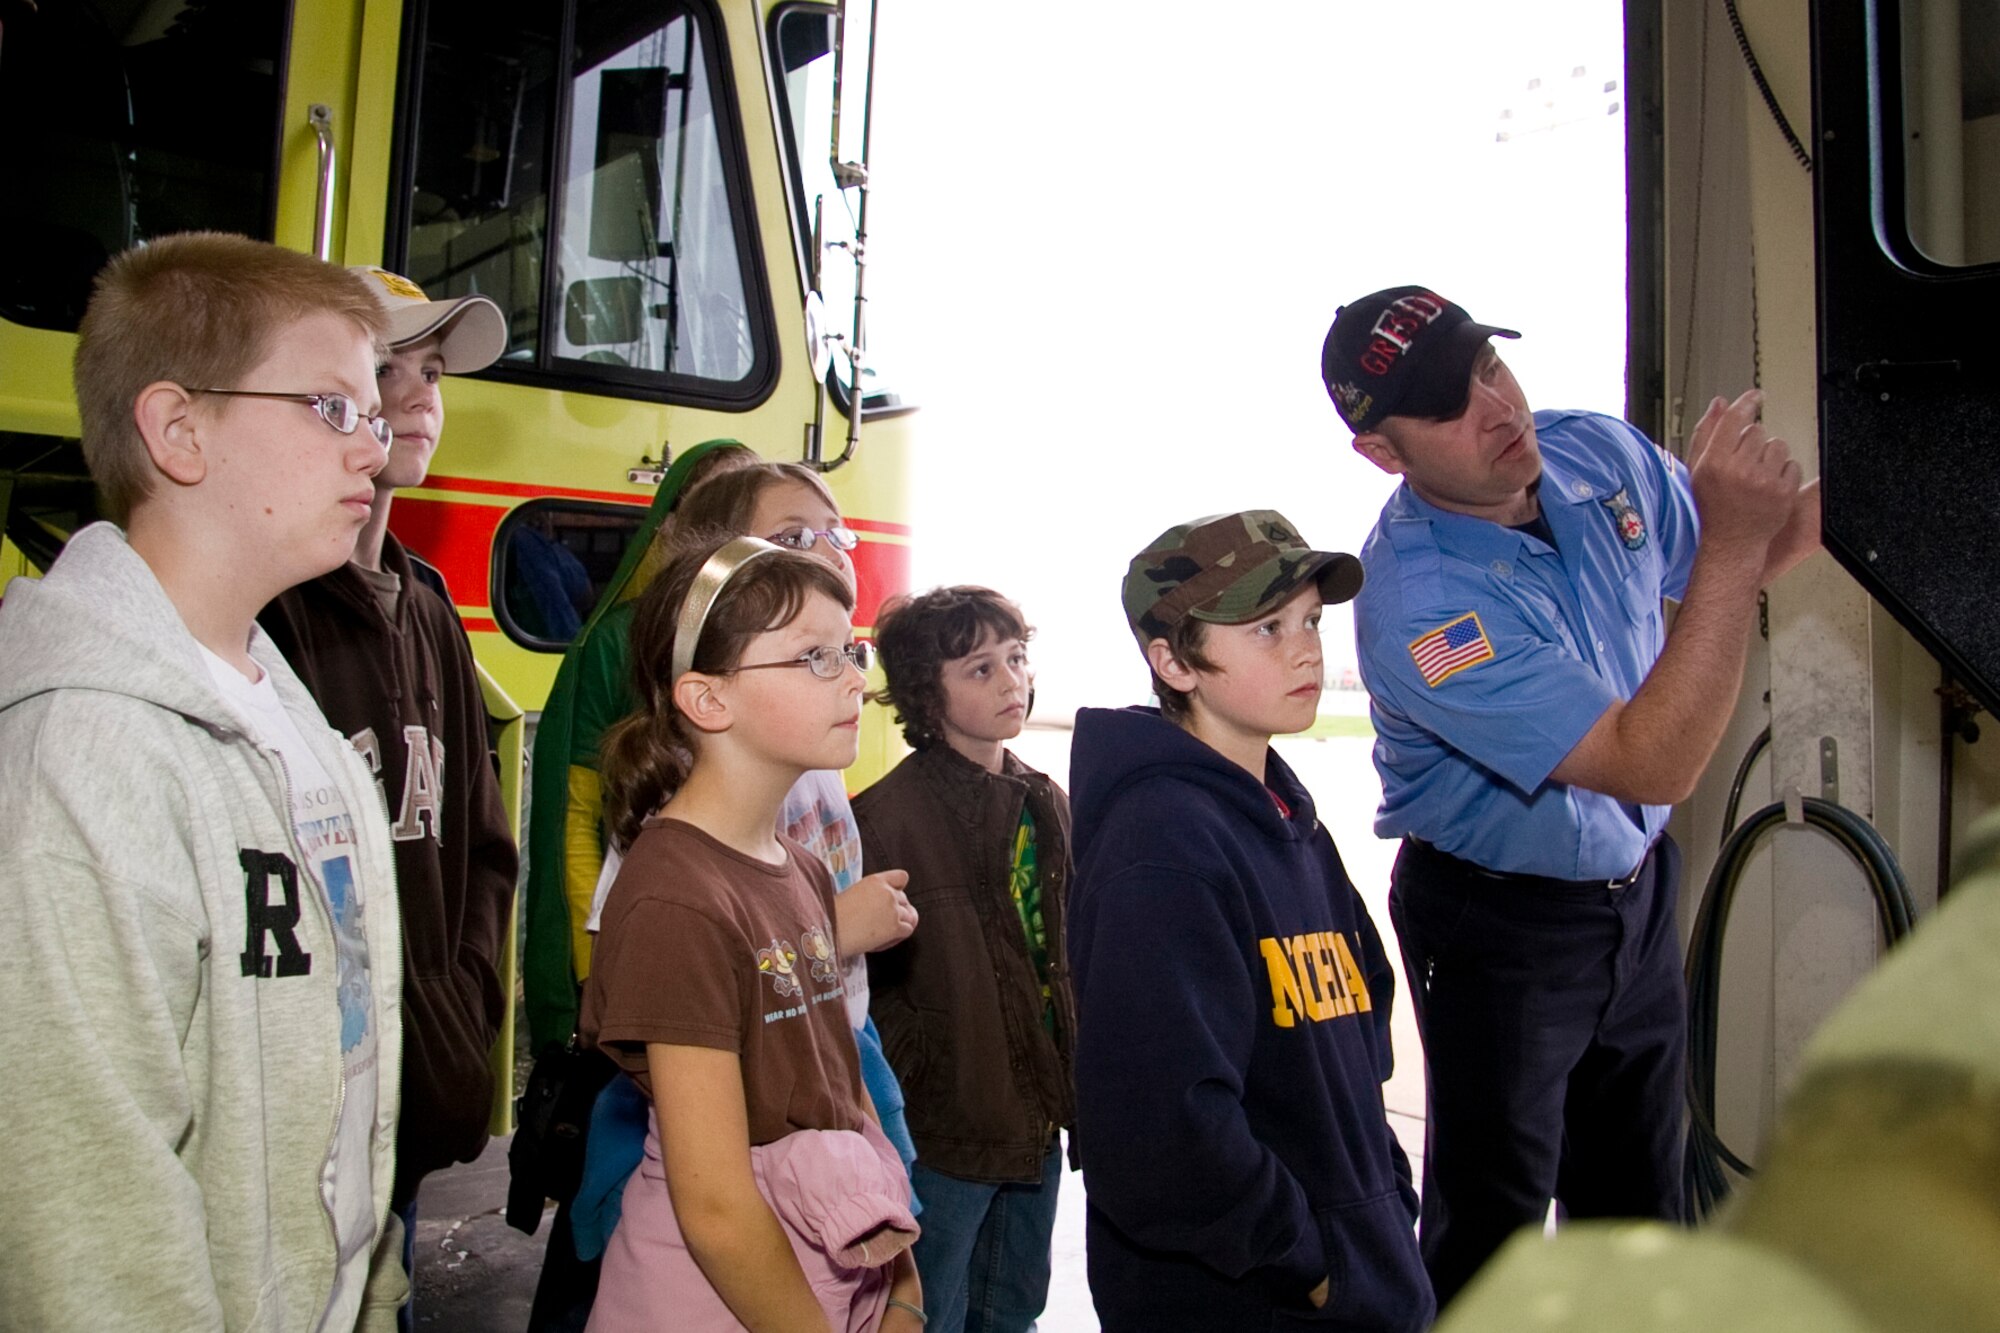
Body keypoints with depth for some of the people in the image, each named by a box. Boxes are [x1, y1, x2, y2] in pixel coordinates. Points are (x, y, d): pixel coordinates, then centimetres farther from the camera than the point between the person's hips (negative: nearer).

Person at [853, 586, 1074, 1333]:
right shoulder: (887, 816, -17)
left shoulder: (1047, 805, 6)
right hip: (944, 1130, -6)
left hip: (1037, 1117, 7)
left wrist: (1069, 1082, 11)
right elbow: (860, 990, -17)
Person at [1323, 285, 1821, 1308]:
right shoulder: (1418, 608, -33)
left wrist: (1815, 507, -9)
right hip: (1499, 925, -6)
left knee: (1636, 1192, 23)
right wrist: (1733, 542, -36)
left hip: (1635, 887, 7)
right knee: (1493, 1216, 9)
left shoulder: (1598, 451, -10)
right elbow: (1653, 763, -32)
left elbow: (1714, 575, 11)